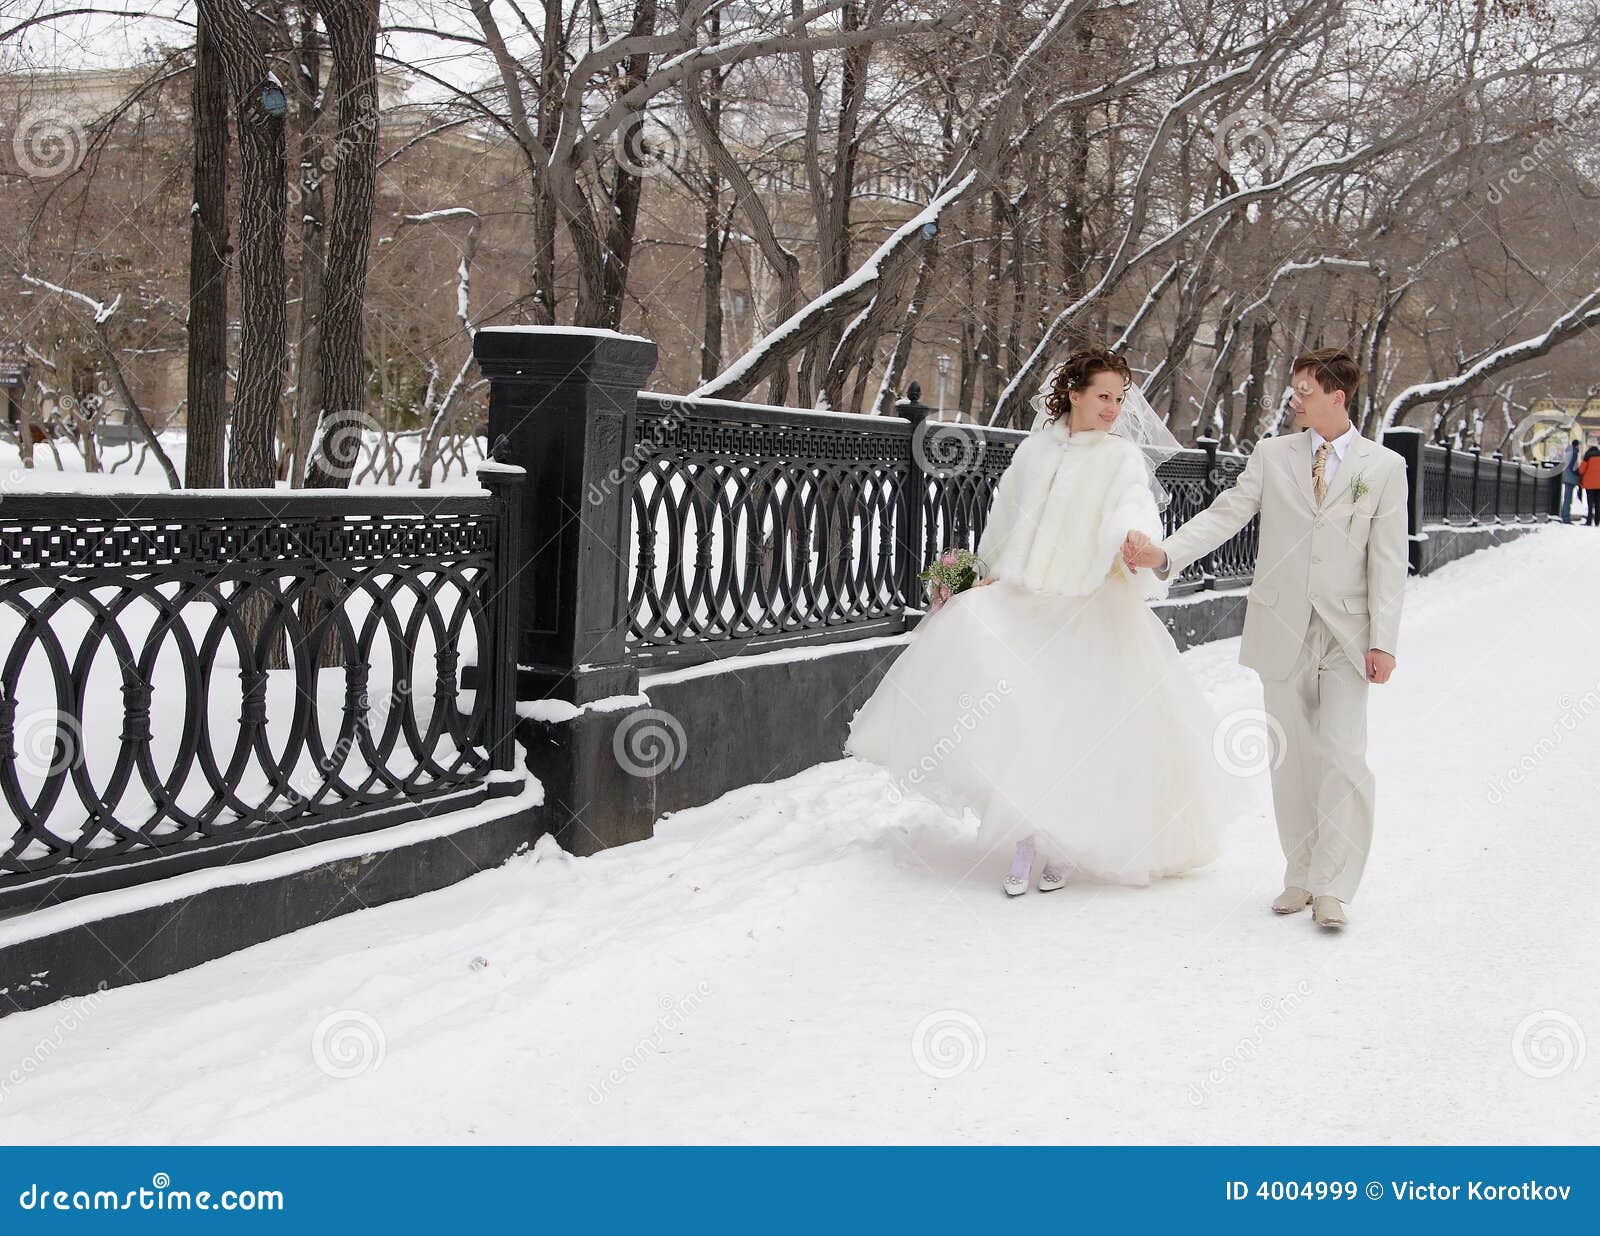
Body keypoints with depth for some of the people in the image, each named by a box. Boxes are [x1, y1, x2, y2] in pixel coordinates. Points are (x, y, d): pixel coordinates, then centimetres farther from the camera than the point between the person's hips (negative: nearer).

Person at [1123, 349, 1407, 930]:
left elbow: (1388, 560, -2)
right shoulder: (1273, 454, 6)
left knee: (1345, 760, -10)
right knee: (1293, 760, 8)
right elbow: (1224, 515, 0)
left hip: (1346, 634, -2)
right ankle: (1300, 876, 21)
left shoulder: (1384, 467, 2)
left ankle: (1332, 889, -2)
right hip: (1283, 630, 2)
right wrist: (1164, 554, -16)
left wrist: (1383, 641, -8)